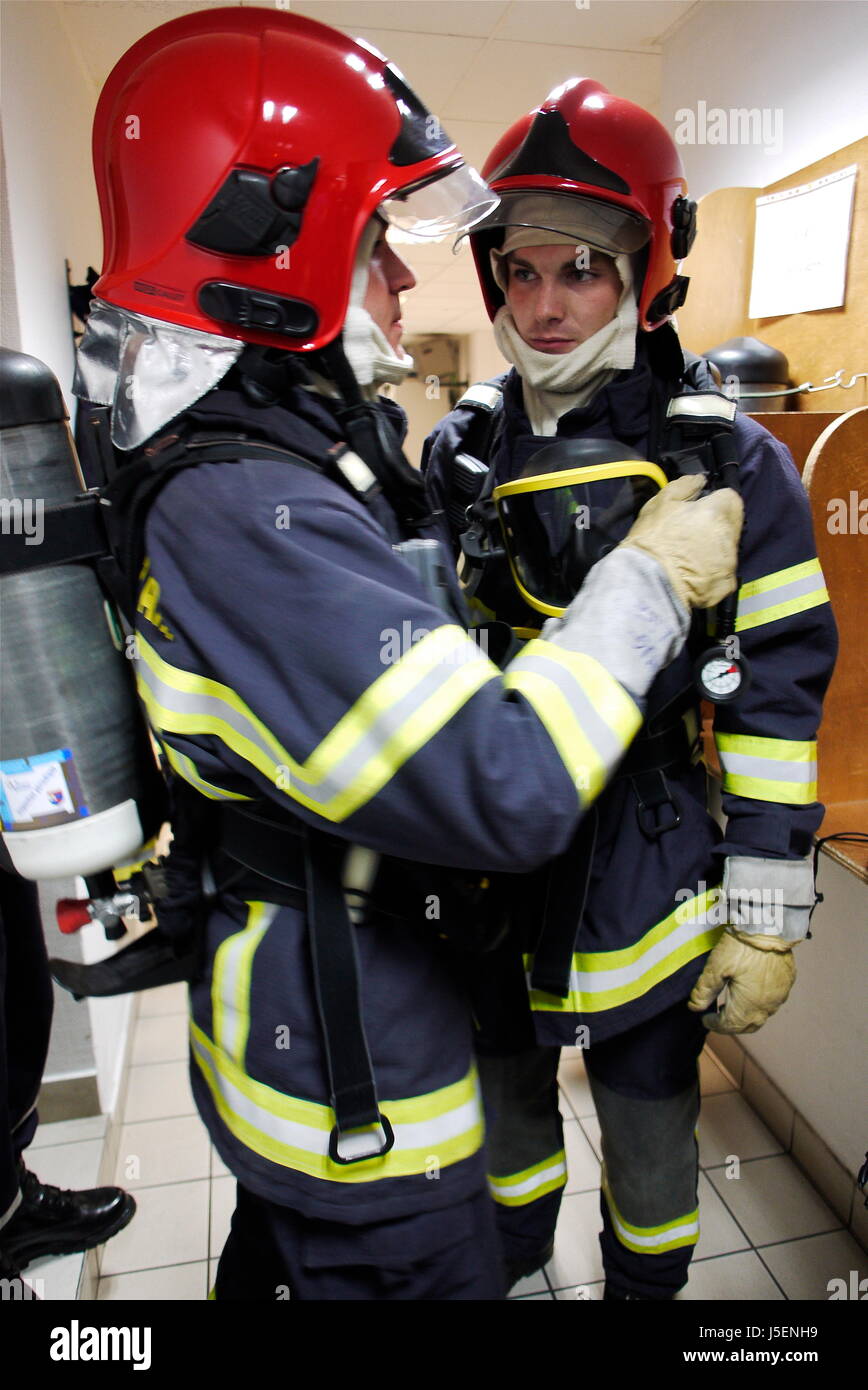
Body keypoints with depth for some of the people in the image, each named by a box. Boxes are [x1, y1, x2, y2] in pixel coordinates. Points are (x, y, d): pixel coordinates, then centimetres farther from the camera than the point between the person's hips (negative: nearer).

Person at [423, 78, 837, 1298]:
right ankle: (513, 1267, 54)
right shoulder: (461, 452, 1)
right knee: (505, 1087, 24)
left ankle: (645, 1287, 48)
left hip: (644, 867, -4)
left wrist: (767, 911, -10)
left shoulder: (729, 464, -11)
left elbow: (777, 698, -10)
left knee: (647, 1109, 18)